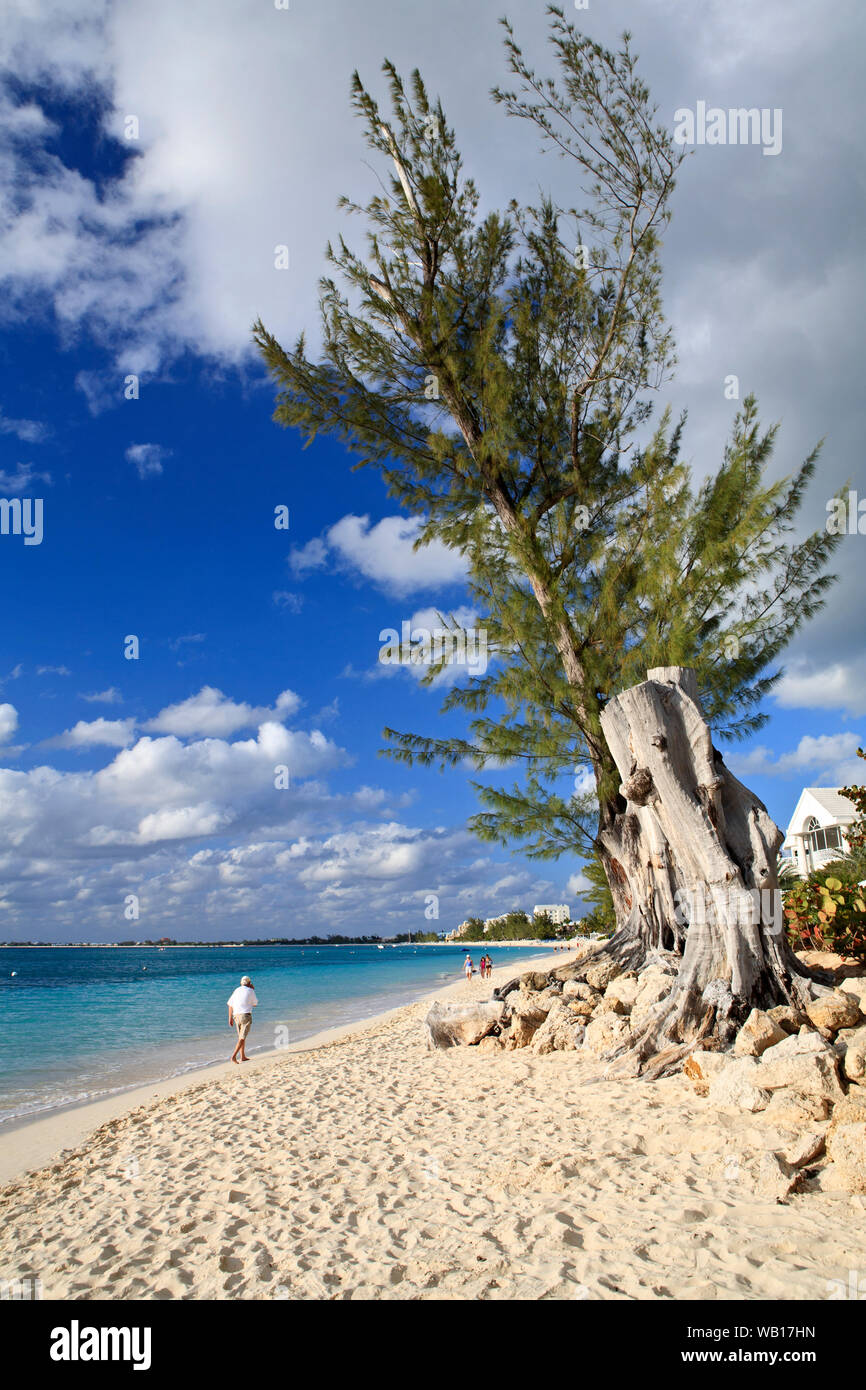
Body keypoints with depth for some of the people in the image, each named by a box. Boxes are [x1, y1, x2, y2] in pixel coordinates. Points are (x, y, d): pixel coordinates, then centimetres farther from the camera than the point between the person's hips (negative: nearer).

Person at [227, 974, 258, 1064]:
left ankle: (243, 1057, 22)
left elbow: (230, 1005, 7)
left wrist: (230, 1018, 12)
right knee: (242, 1038, -7)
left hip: (236, 1016, 5)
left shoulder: (236, 991, 12)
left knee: (241, 1037, 18)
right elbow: (254, 1004, 13)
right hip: (246, 1016, -5)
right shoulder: (250, 991, 0)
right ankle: (234, 1056, -21)